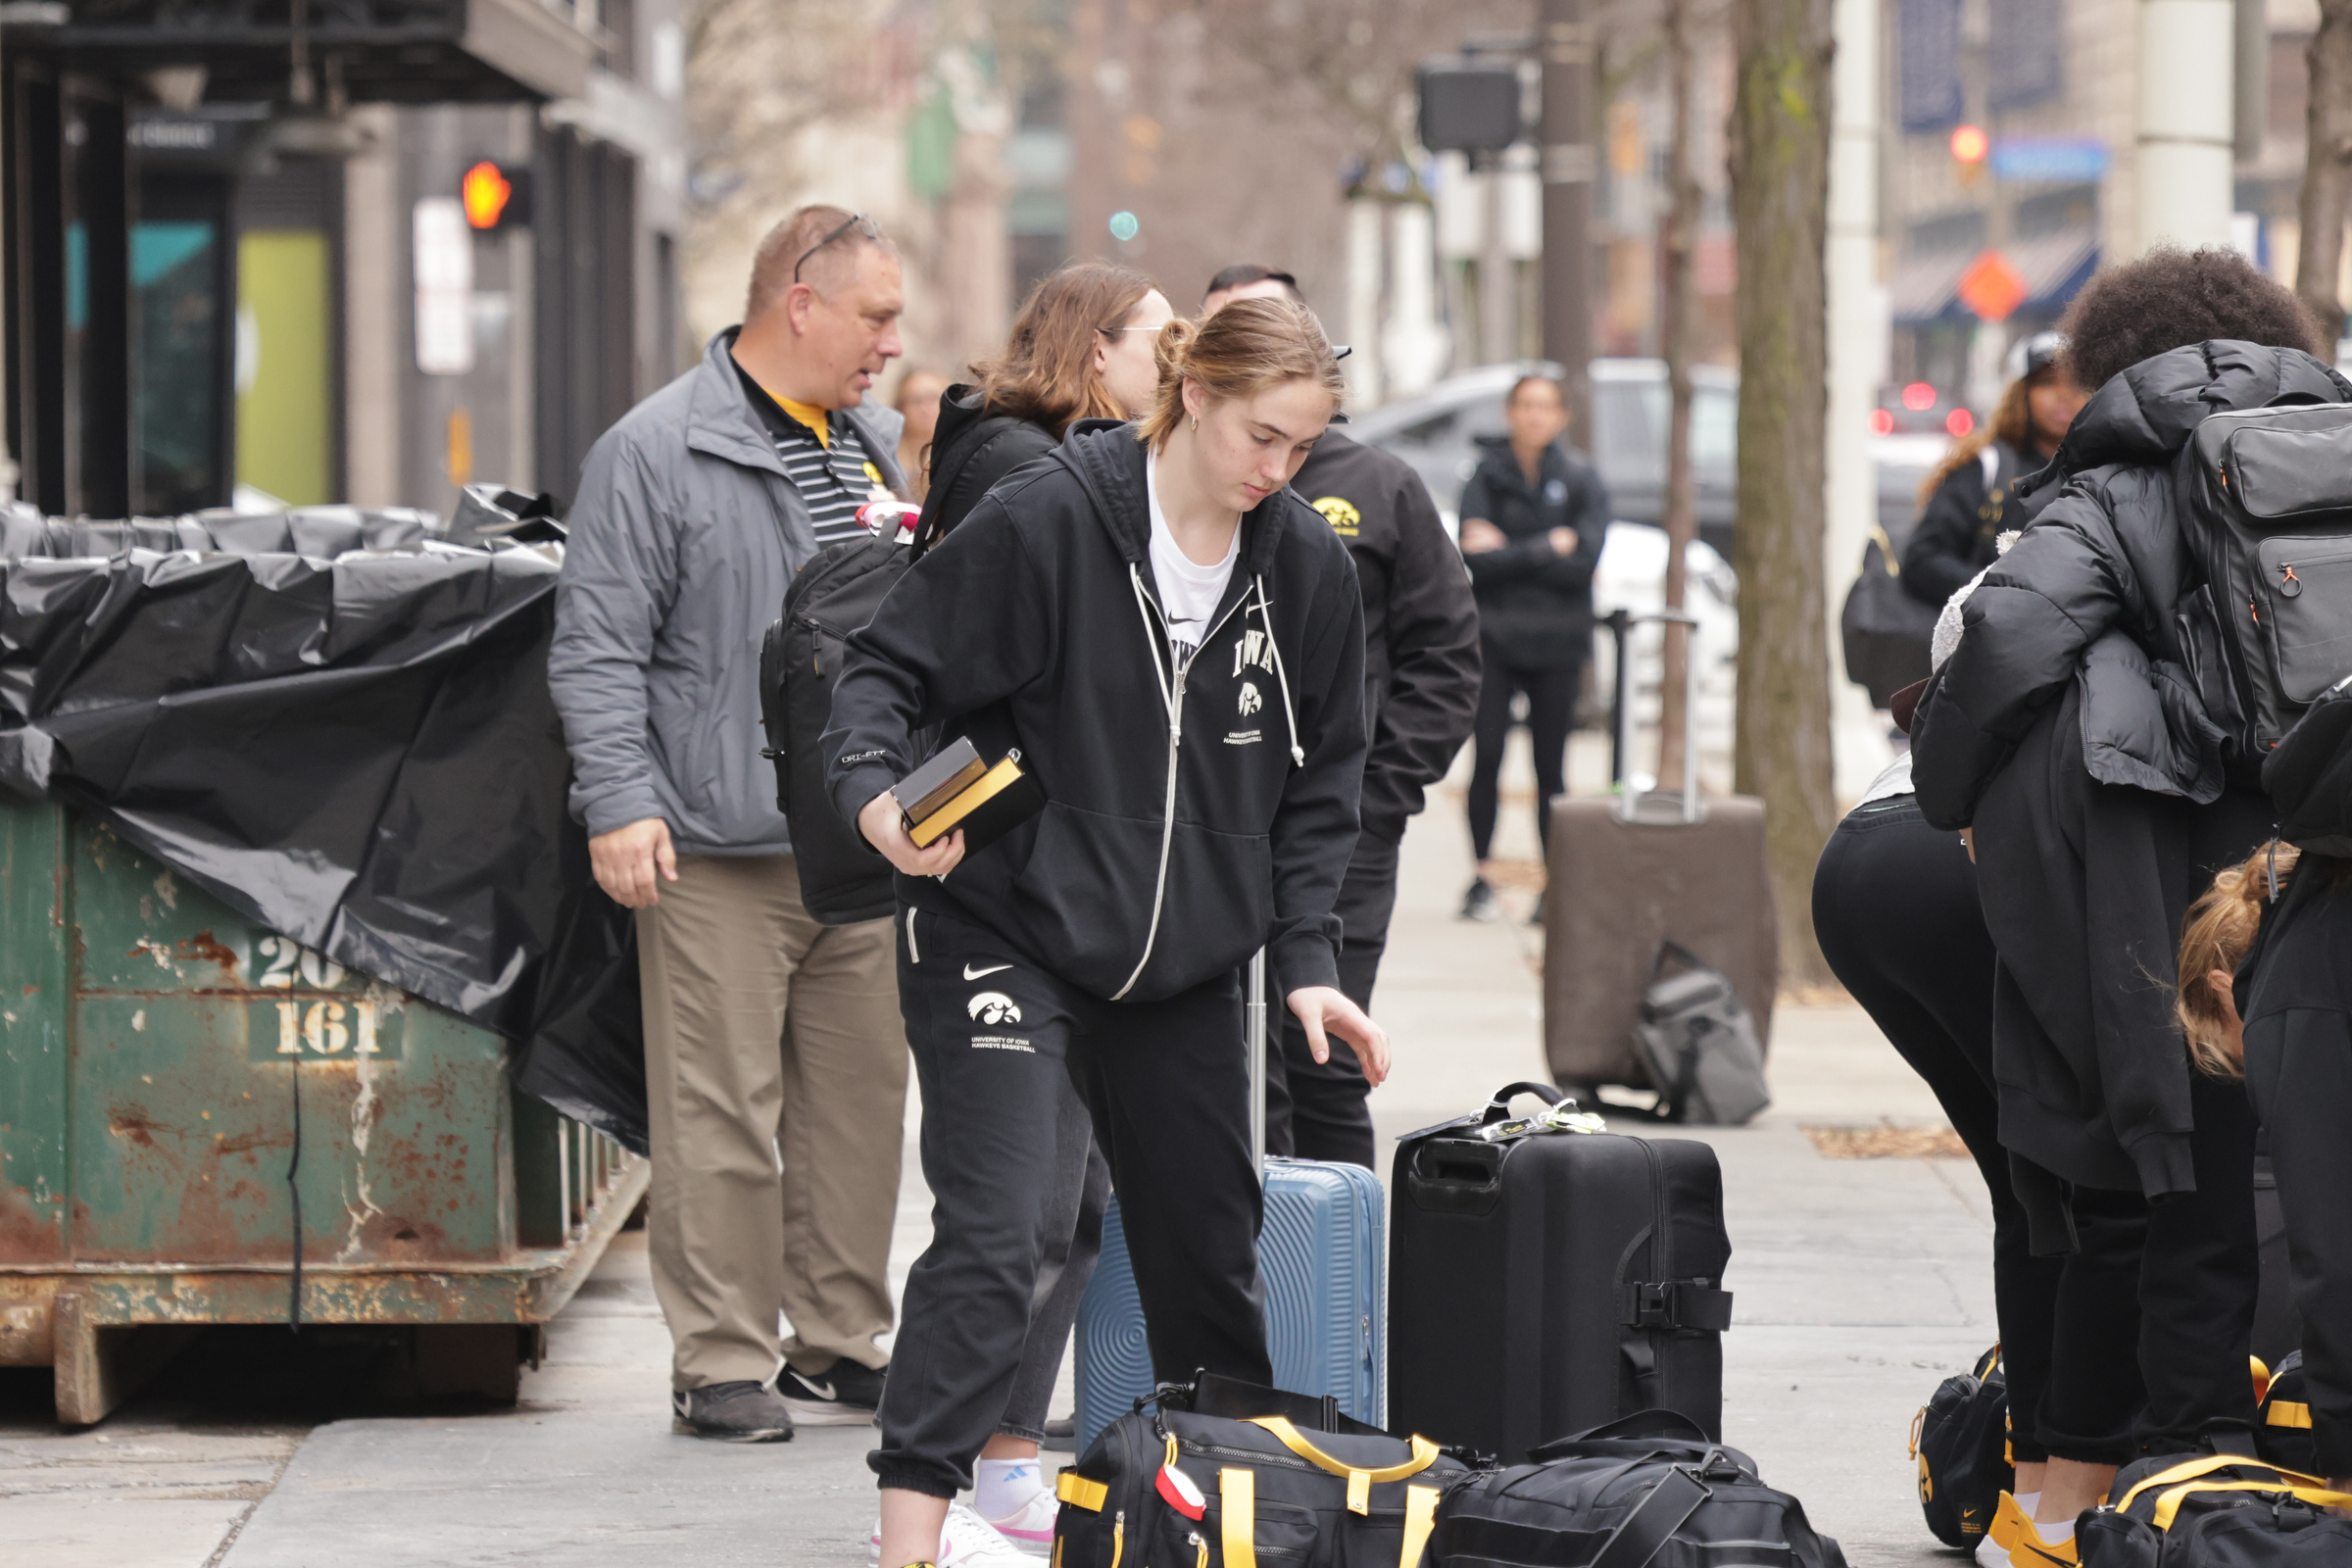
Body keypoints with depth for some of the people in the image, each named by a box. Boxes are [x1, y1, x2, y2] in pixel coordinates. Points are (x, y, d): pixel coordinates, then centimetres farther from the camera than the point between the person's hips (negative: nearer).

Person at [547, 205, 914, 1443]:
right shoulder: (656, 453, -6)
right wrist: (619, 802, -16)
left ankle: (841, 1348, 19)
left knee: (861, 1101, 9)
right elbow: (598, 651, -9)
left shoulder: (877, 448, 16)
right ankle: (723, 1364, 2)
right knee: (723, 1118, -5)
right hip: (719, 850, -7)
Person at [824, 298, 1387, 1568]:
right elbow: (888, 664, -9)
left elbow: (1316, 784, 11)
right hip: (1003, 930, -5)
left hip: (1182, 958, 5)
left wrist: (1306, 959, 3)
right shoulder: (1048, 522, -14)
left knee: (1208, 1245, 13)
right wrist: (874, 790, -27)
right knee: (990, 1237, -16)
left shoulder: (1307, 567, 2)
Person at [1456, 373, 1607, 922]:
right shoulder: (1487, 477, 4)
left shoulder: (1581, 480, 4)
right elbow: (1474, 561, -7)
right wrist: (1547, 549, -10)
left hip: (1556, 641, 0)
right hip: (1493, 635, 0)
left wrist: (1508, 552, -9)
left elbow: (1582, 563, -8)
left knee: (1551, 766, -1)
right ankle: (1483, 878, 1)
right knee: (1488, 754, -8)